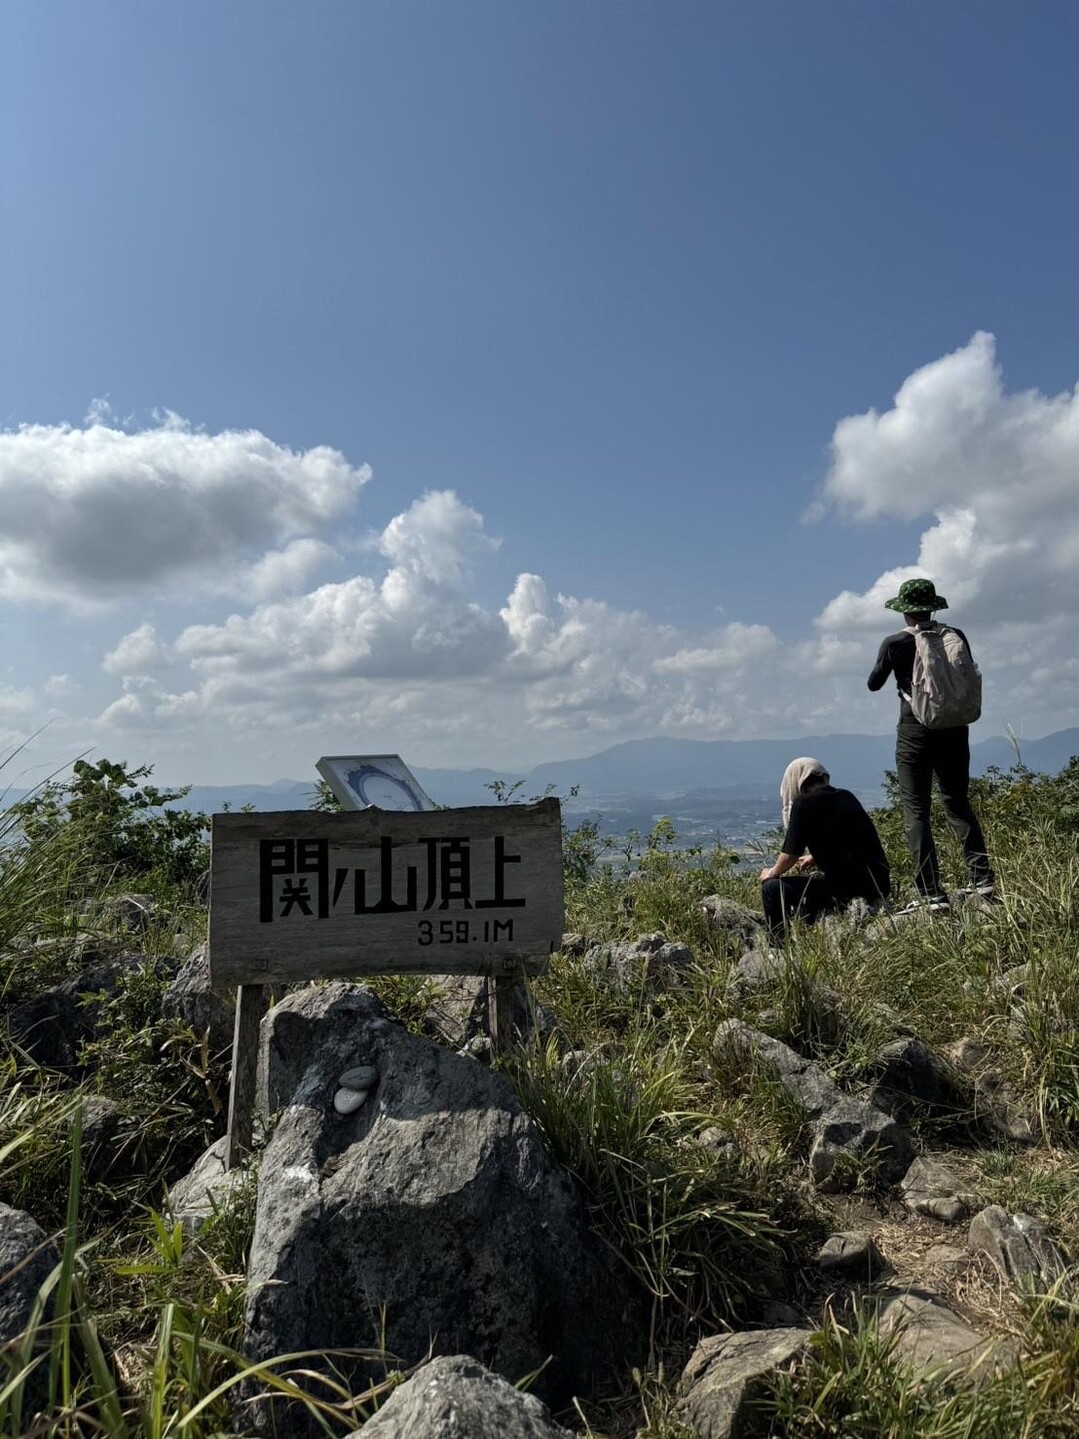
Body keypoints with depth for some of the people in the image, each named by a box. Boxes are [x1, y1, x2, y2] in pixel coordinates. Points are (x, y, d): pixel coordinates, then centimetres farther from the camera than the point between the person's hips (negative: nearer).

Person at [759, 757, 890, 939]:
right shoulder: (847, 797, 14)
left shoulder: (804, 803, -8)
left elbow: (791, 854, -7)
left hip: (850, 892, -8)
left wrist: (772, 873, 13)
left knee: (772, 889, 2)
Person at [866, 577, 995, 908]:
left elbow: (873, 684, 4)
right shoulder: (955, 637, 1)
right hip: (954, 731, 4)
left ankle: (932, 894, -4)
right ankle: (983, 879, 9)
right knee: (958, 804, 17)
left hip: (915, 733, -4)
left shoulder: (895, 644, -8)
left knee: (916, 812, 1)